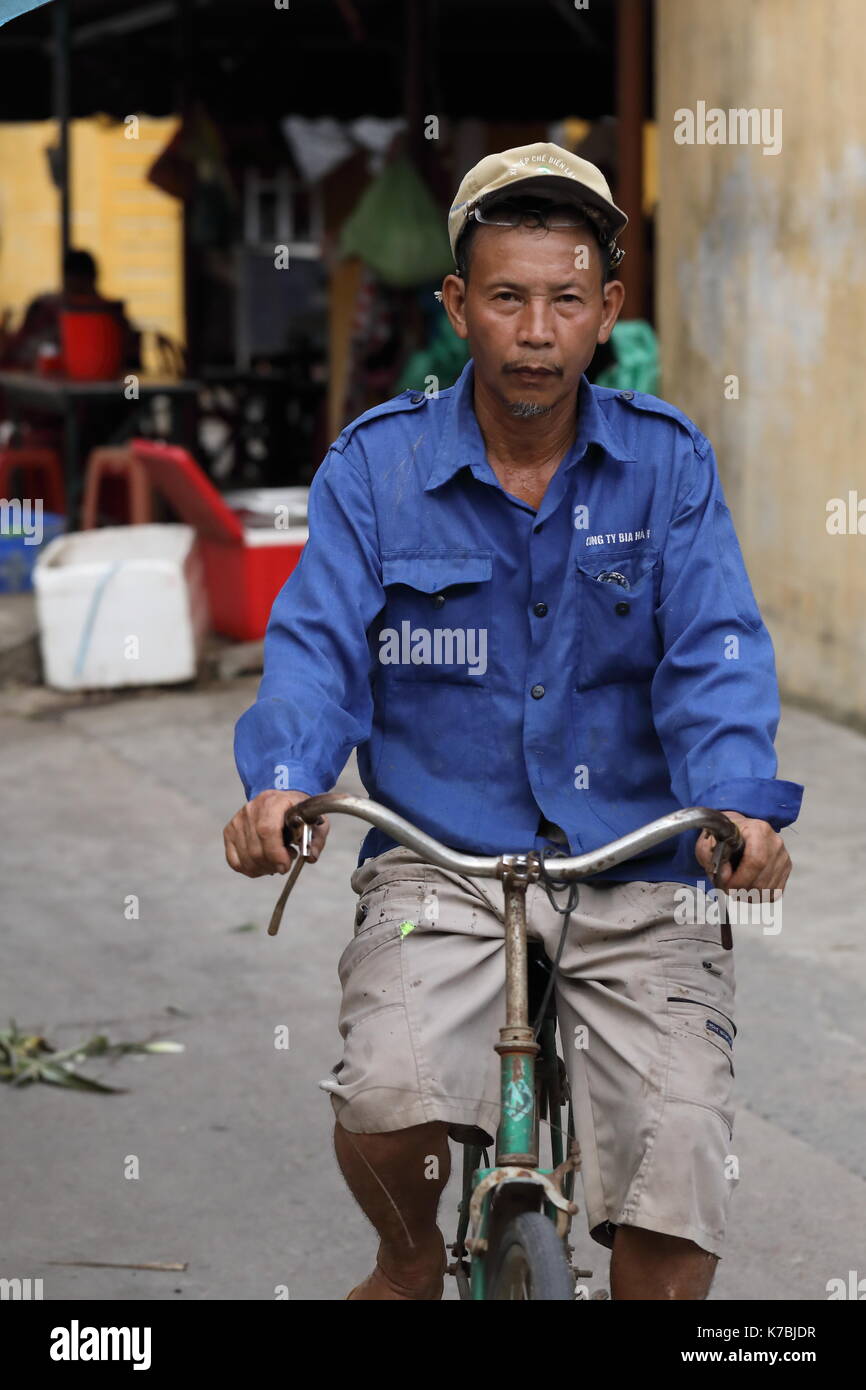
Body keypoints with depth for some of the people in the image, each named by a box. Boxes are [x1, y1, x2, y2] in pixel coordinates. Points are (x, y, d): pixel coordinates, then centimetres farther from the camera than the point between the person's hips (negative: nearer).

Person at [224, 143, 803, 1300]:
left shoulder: (668, 464, 3)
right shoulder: (376, 464, 2)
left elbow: (714, 652, -6)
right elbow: (320, 643, -6)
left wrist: (739, 803, -26)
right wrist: (283, 783, -26)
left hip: (638, 879, 1)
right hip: (441, 860, 0)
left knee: (675, 1224, -14)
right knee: (386, 1099, -27)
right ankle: (410, 1263, 8)